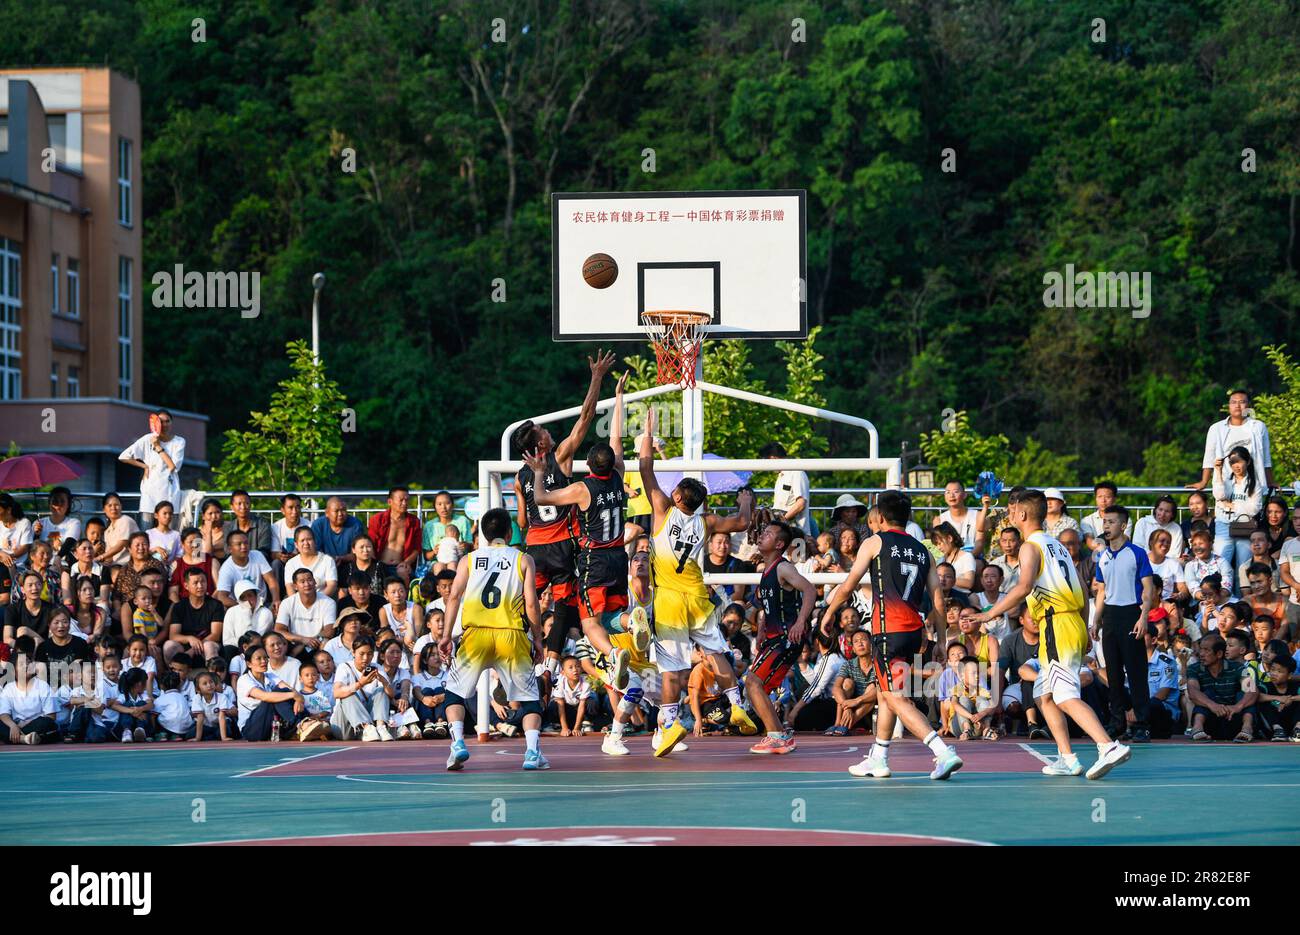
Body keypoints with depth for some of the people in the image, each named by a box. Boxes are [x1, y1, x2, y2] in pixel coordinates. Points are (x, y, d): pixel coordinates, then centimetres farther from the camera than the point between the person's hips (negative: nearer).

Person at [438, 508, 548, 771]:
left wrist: (447, 635, 0)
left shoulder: (468, 560, 14)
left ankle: (458, 743, -4)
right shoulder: (523, 560, 10)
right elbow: (531, 603, 2)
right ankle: (532, 751, -6)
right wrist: (537, 639, 9)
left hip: (475, 634, 1)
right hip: (512, 635, -1)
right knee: (529, 696, 12)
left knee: (454, 691, 16)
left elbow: (454, 596, 1)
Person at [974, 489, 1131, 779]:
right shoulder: (1056, 545, 22)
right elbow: (1081, 590, 23)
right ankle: (1067, 759, 10)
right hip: (1075, 623, 9)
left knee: (1066, 697, -16)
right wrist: (1084, 631, 27)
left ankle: (1110, 747, -30)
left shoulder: (1031, 547, -5)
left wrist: (990, 614, -20)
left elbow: (1024, 587, -22)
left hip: (1057, 625, -9)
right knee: (1044, 695, 15)